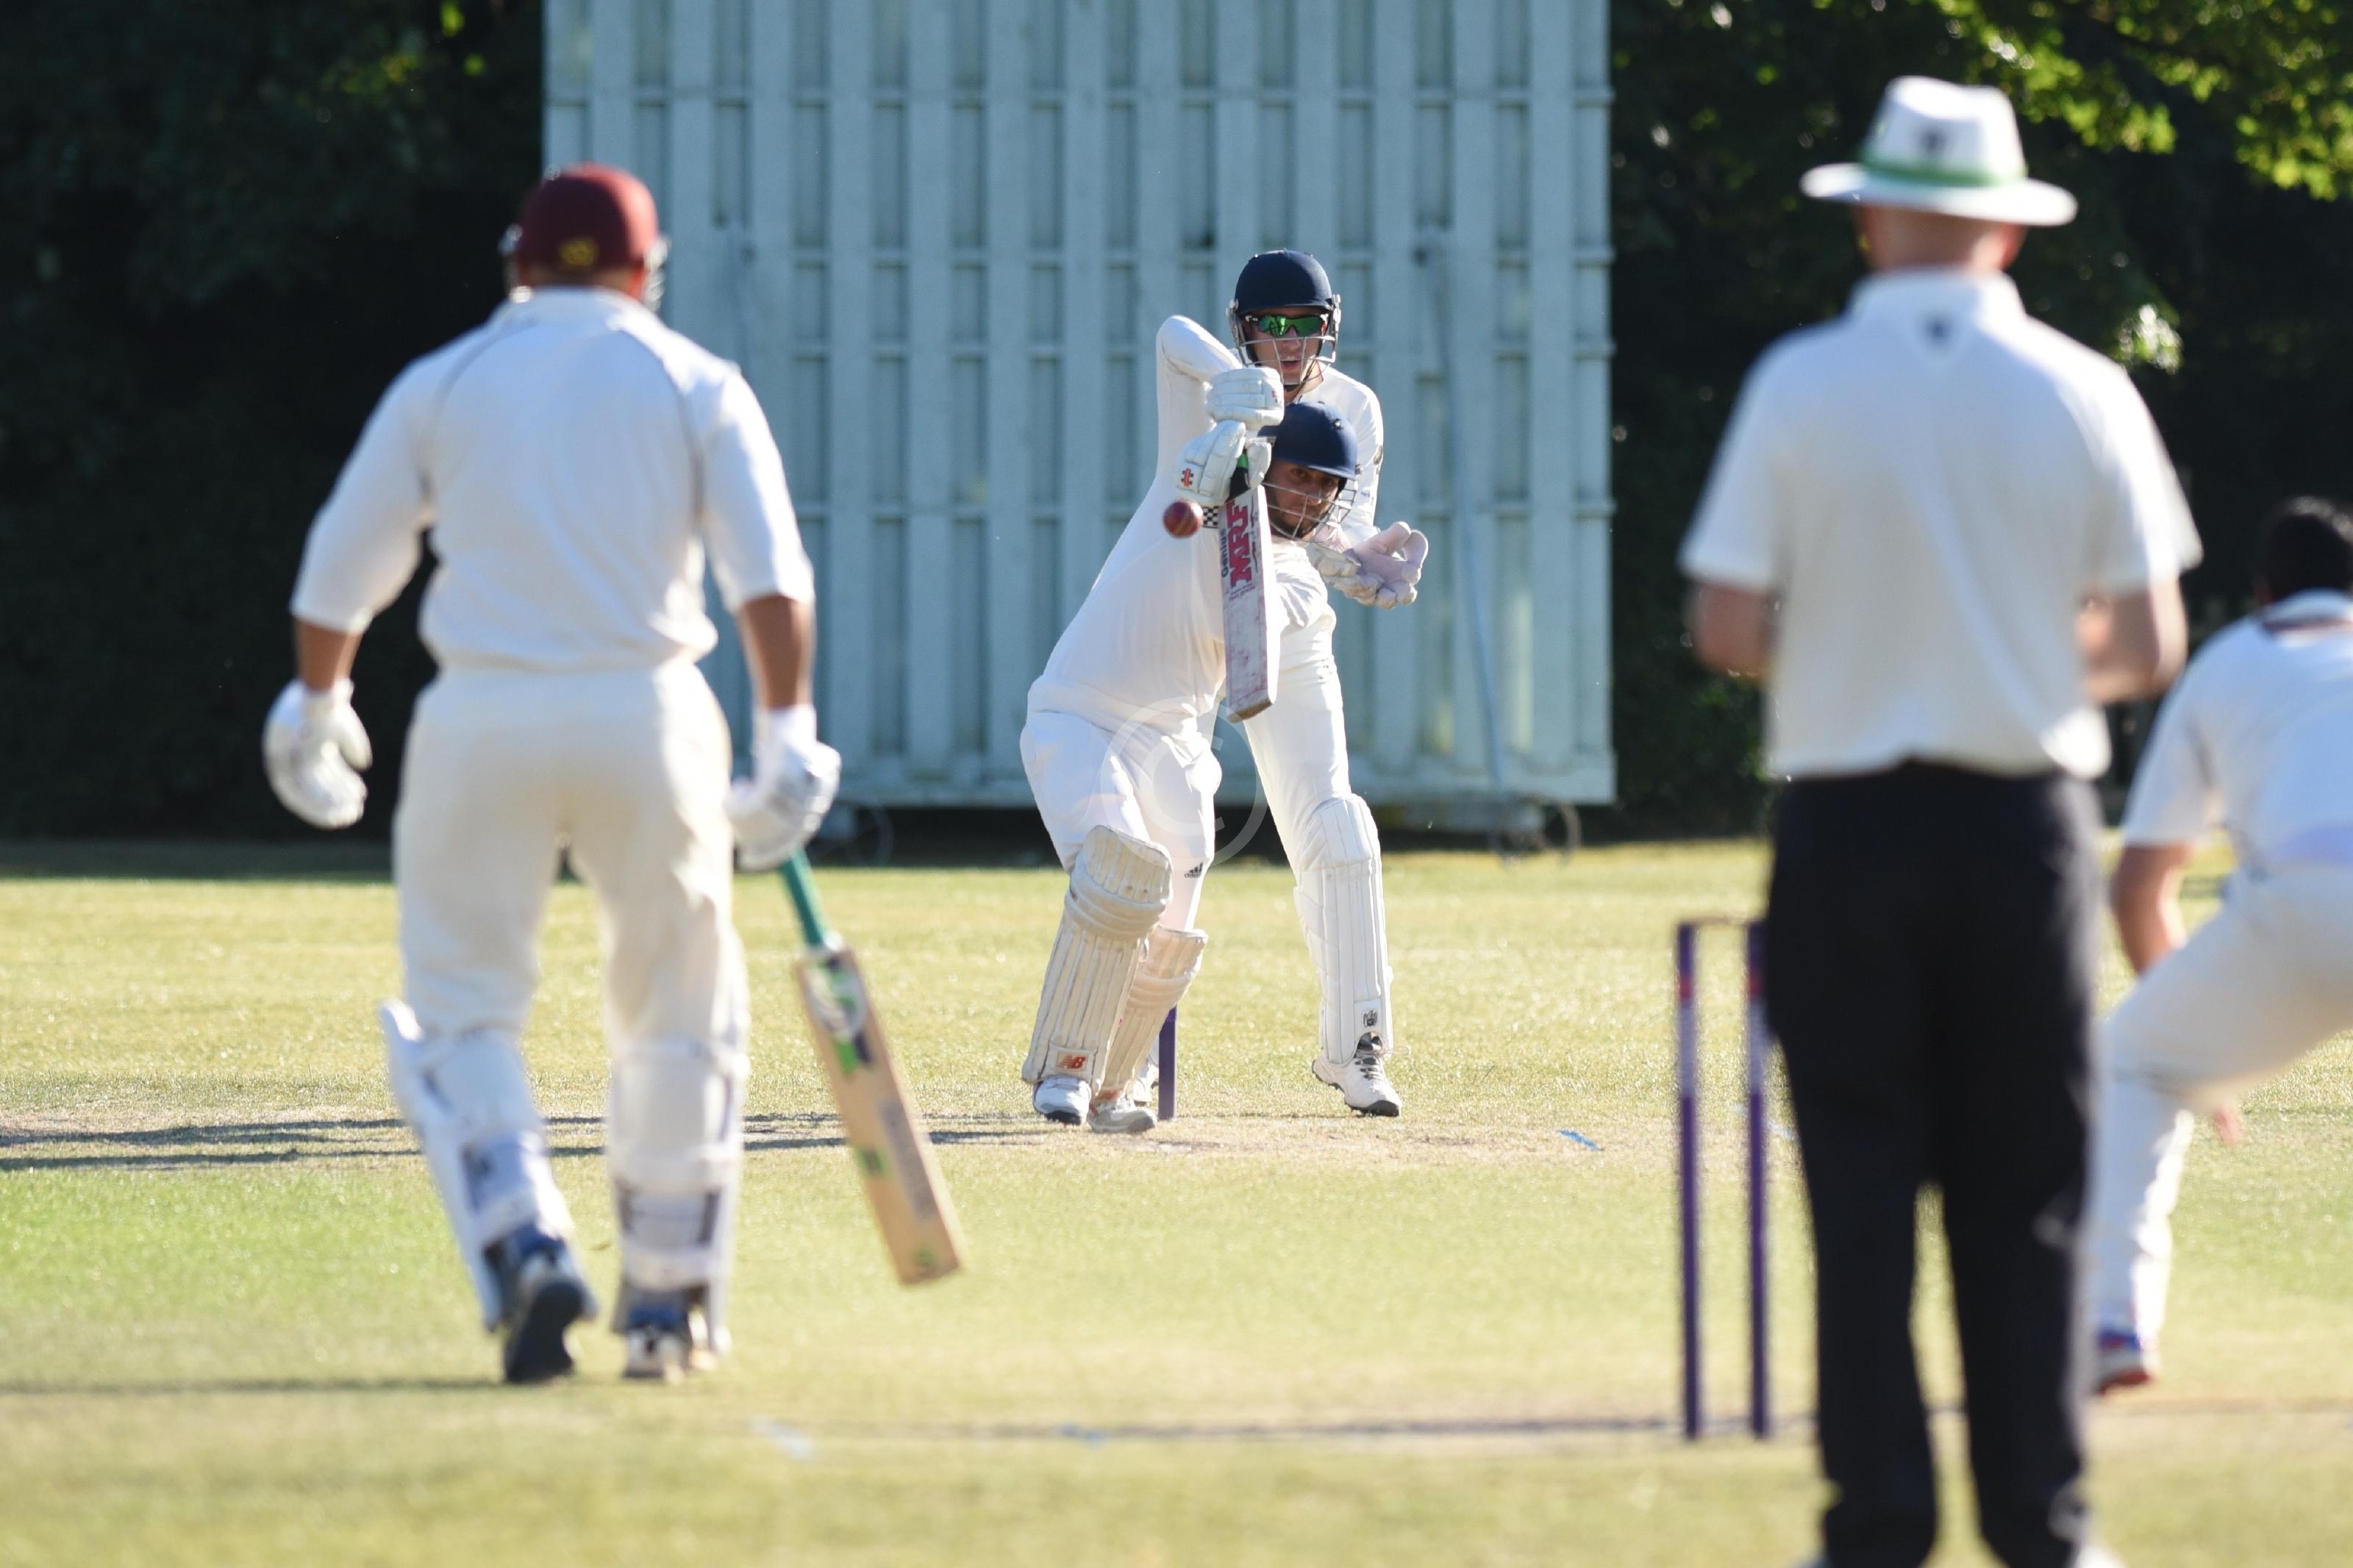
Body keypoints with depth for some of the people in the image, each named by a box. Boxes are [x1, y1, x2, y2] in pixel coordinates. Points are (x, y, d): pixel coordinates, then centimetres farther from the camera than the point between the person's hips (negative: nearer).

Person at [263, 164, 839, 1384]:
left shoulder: (442, 386, 10)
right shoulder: (696, 387, 8)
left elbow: (341, 572, 11)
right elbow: (770, 577, -4)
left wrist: (315, 712, 24)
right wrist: (788, 735, -5)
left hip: (479, 728, 0)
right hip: (648, 719, 0)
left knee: (461, 1008, 6)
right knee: (679, 1010, 14)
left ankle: (525, 1252, -17)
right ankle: (669, 1301, 17)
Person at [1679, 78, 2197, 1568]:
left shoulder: (1801, 385, -5)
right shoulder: (2084, 392, -1)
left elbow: (1727, 631, -6)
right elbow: (2149, 648, -1)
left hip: (1848, 828, -1)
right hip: (2025, 824, 1)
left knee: (1862, 1188, 4)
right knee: (2026, 1196, 6)